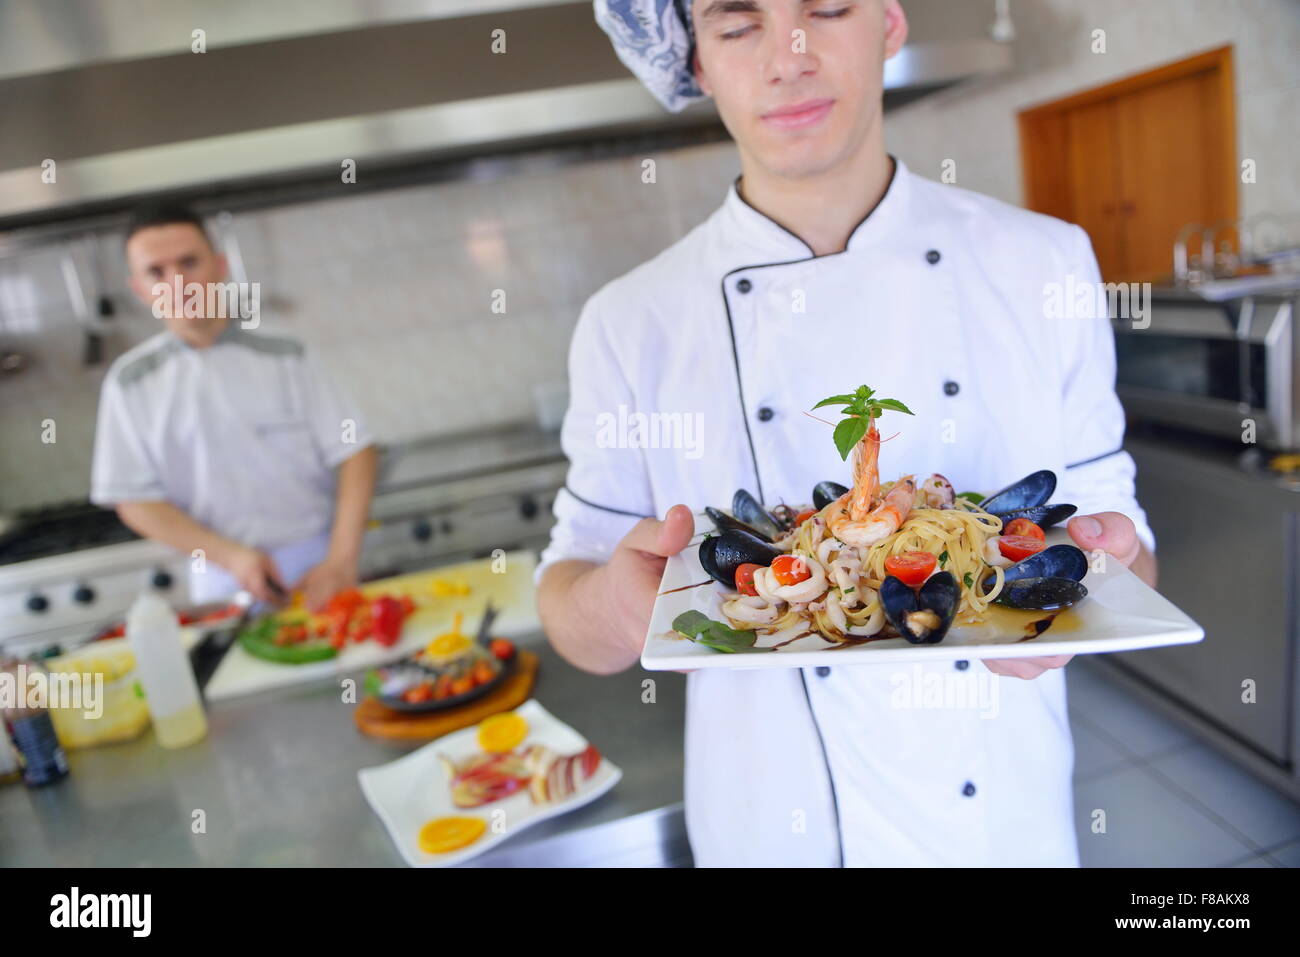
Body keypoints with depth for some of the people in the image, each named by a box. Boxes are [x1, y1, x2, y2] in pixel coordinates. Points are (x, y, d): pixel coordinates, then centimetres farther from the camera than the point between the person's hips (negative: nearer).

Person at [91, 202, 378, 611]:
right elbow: (134, 500, 1)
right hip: (222, 583, 1)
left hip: (317, 565, 0)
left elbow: (355, 451, -7)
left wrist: (341, 560, -17)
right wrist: (230, 555, -12)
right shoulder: (129, 382, 1)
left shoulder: (282, 357, -3)